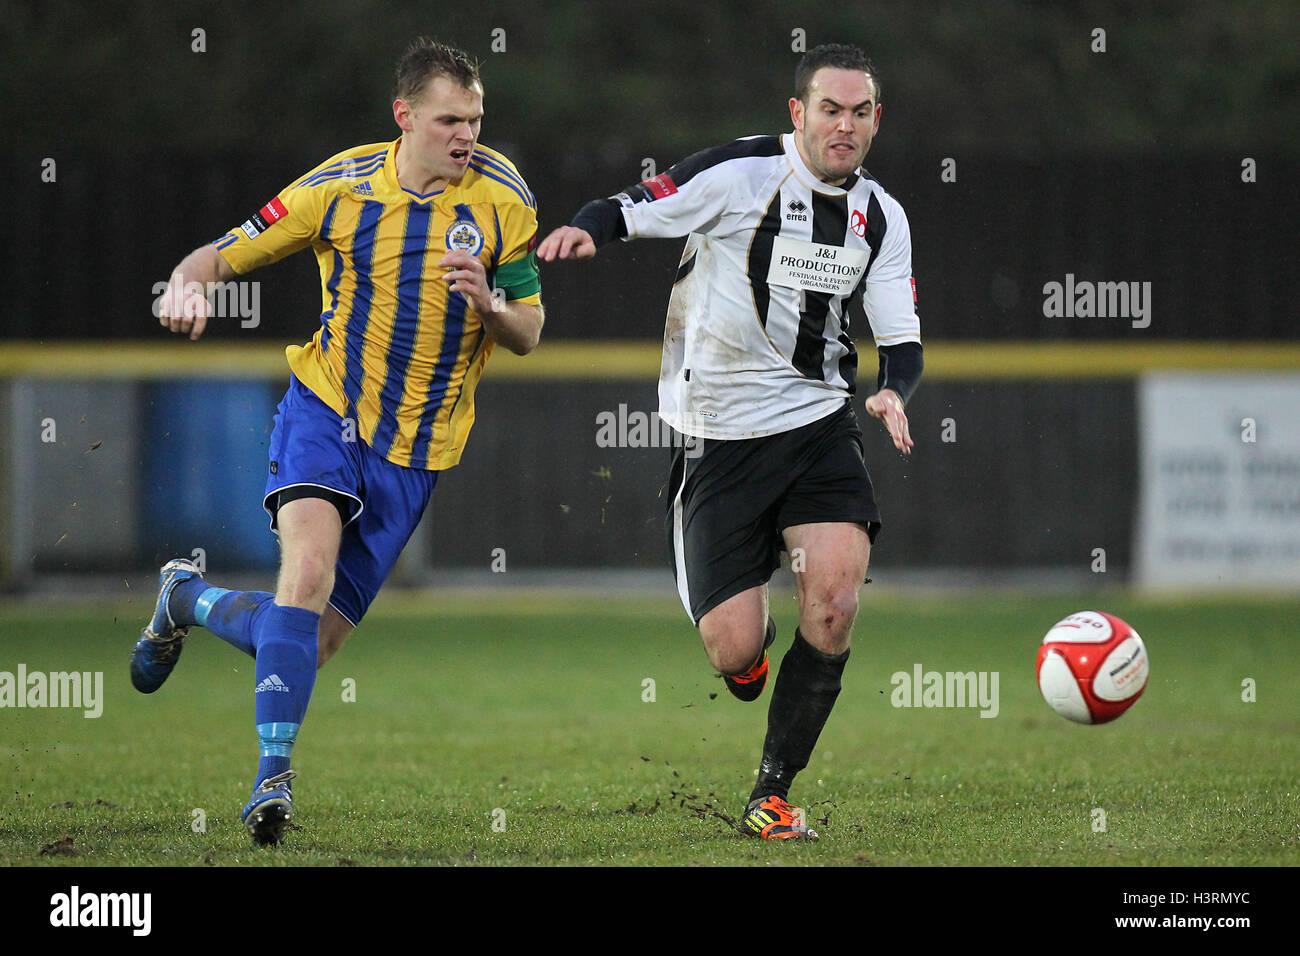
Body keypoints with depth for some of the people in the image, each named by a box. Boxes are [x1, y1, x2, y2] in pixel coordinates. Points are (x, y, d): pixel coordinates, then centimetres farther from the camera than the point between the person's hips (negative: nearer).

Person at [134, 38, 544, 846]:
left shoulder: (502, 197, -4)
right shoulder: (341, 187, -5)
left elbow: (528, 334, 1)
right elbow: (225, 253, 2)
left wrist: (490, 303, -22)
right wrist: (188, 283, -22)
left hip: (417, 449, 2)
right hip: (327, 409, -2)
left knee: (314, 641, 2)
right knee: (311, 566, -30)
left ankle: (190, 600, 33)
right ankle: (275, 775, -24)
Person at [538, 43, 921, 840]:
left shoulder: (882, 217, 6)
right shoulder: (740, 174, -9)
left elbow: (903, 340, 8)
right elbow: (628, 213, -8)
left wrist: (895, 391, -15)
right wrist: (582, 230, -31)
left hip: (818, 422, 3)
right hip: (720, 437, -3)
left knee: (835, 595, -21)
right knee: (731, 649, -10)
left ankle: (772, 794, -4)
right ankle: (753, 635, 33)